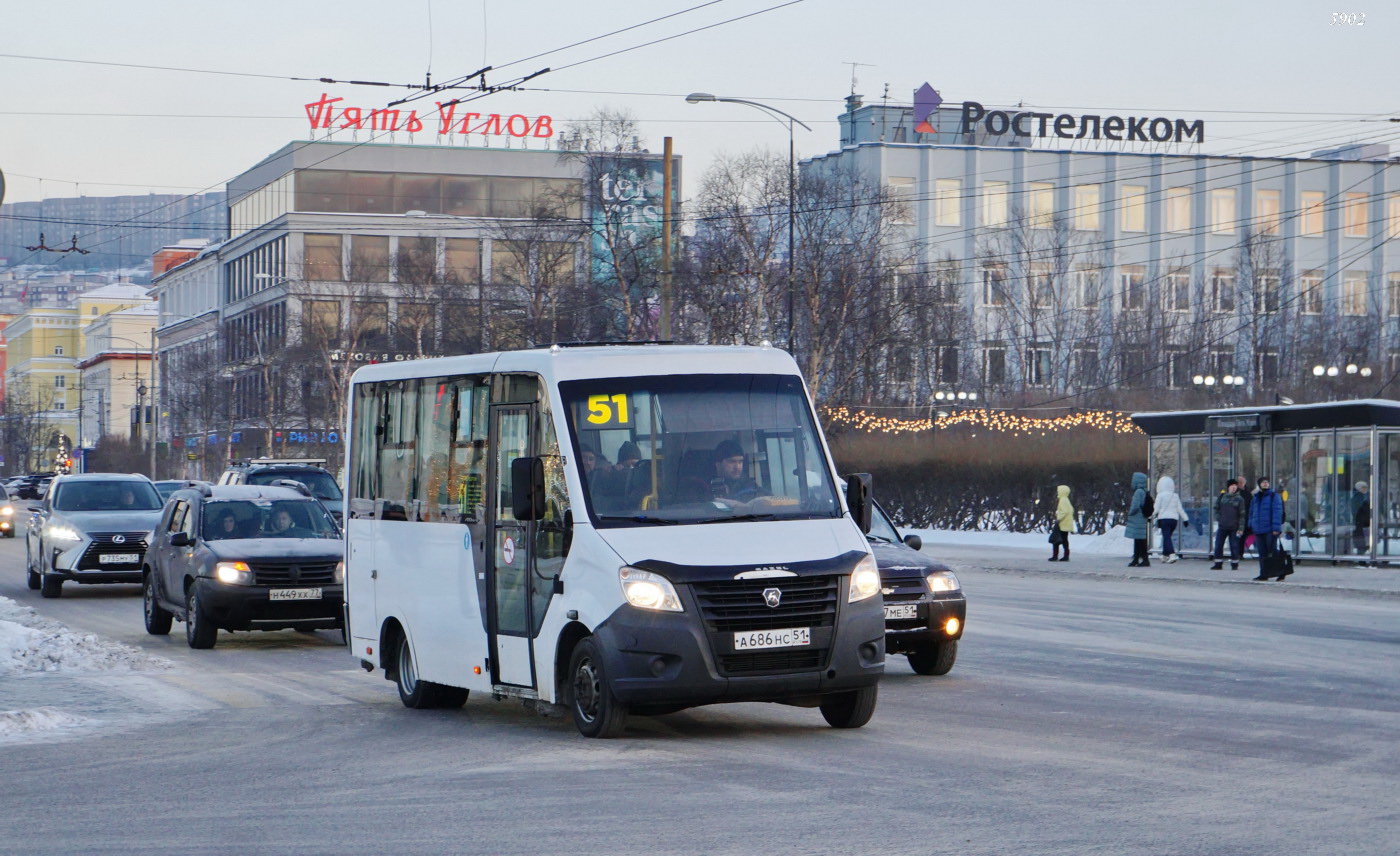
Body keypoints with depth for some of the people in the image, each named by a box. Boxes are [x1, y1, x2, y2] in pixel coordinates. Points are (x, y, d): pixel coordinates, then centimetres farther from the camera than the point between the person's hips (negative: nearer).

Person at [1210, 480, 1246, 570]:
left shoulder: (1239, 499, -2)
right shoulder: (1222, 496, 5)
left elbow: (1242, 514, -2)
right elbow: (1216, 508, 14)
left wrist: (1241, 528, -7)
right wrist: (1218, 518, 0)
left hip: (1234, 527, -2)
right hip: (1222, 526, 2)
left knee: (1234, 546, 2)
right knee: (1218, 545, 2)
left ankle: (1235, 564, 13)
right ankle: (1218, 564, 9)